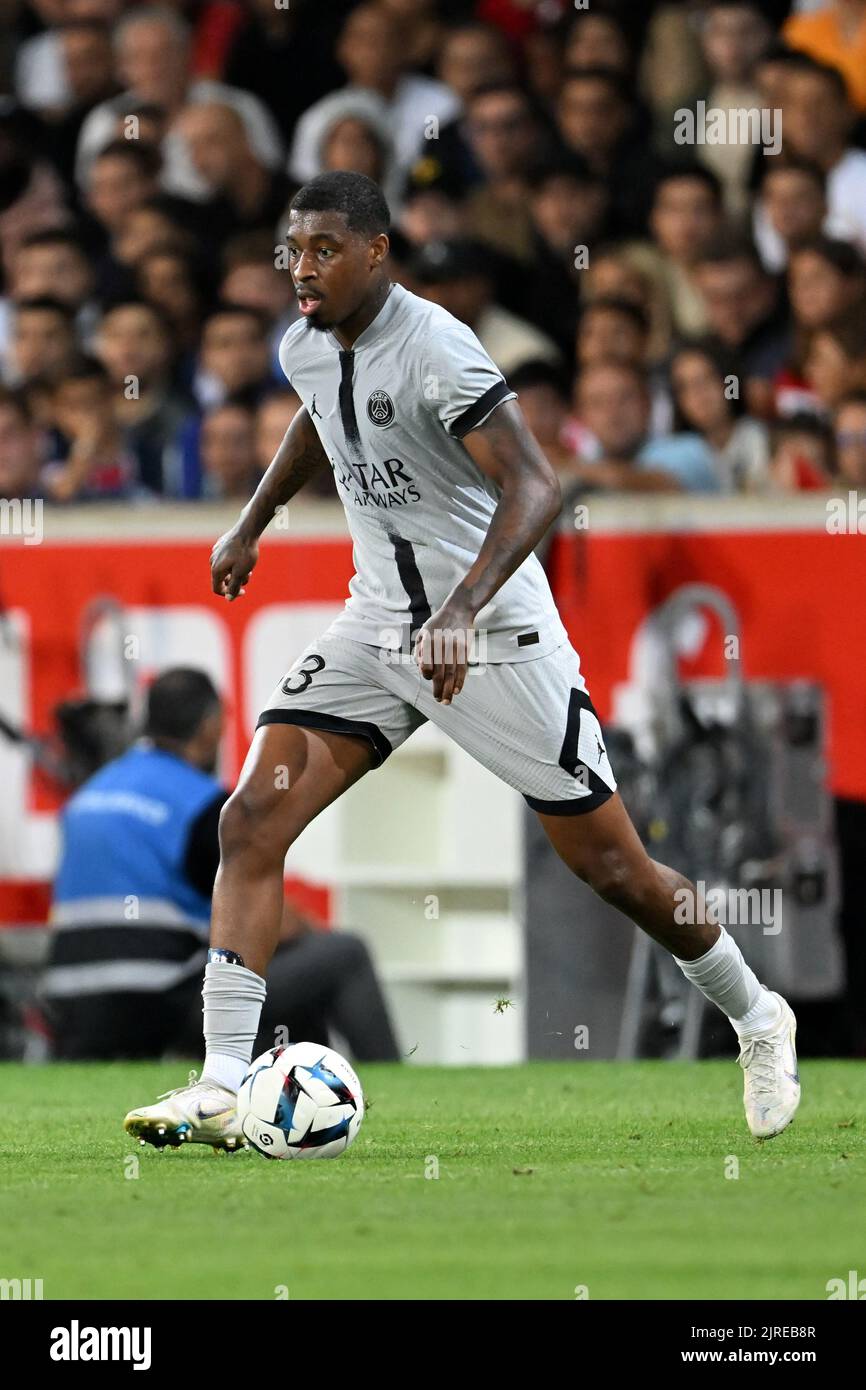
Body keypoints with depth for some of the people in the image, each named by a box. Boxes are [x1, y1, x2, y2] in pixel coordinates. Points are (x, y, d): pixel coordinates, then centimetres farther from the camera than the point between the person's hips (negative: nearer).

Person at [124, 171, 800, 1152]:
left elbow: (535, 490, -31)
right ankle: (223, 1087, -14)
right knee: (251, 819, -12)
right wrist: (251, 524, 29)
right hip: (377, 623, 6)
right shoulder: (308, 347, 1)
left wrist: (460, 612, -42)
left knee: (612, 869, 2)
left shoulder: (433, 350, -22)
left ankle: (755, 1019, 28)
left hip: (493, 632, -6)